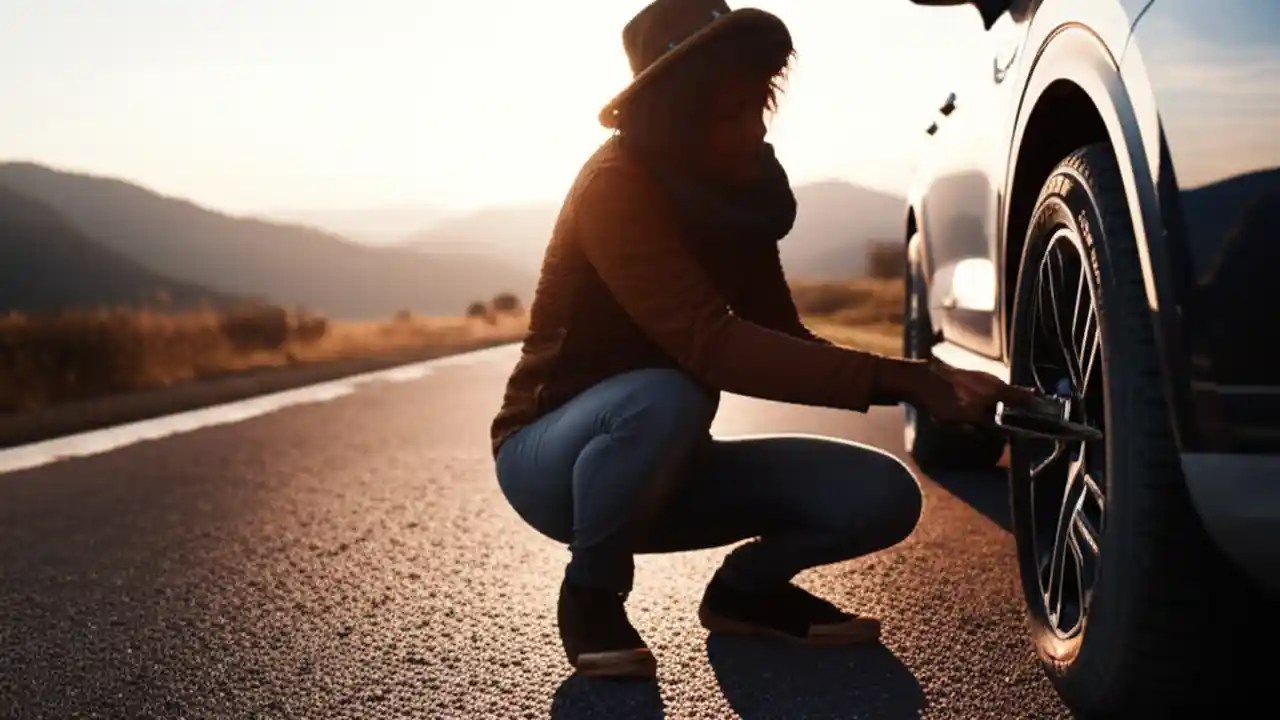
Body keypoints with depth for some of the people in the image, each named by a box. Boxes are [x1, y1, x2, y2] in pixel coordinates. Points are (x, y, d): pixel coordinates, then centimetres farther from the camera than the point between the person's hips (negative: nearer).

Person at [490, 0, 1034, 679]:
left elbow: (781, 341, -2)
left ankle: (745, 586, 13)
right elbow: (710, 345, -36)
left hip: (660, 468, 6)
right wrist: (900, 379, -42)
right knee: (663, 399, -40)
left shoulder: (735, 192, -1)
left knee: (883, 494, -13)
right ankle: (591, 596, -13)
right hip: (554, 453, -5)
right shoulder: (617, 184, -24)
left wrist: (924, 381, -18)